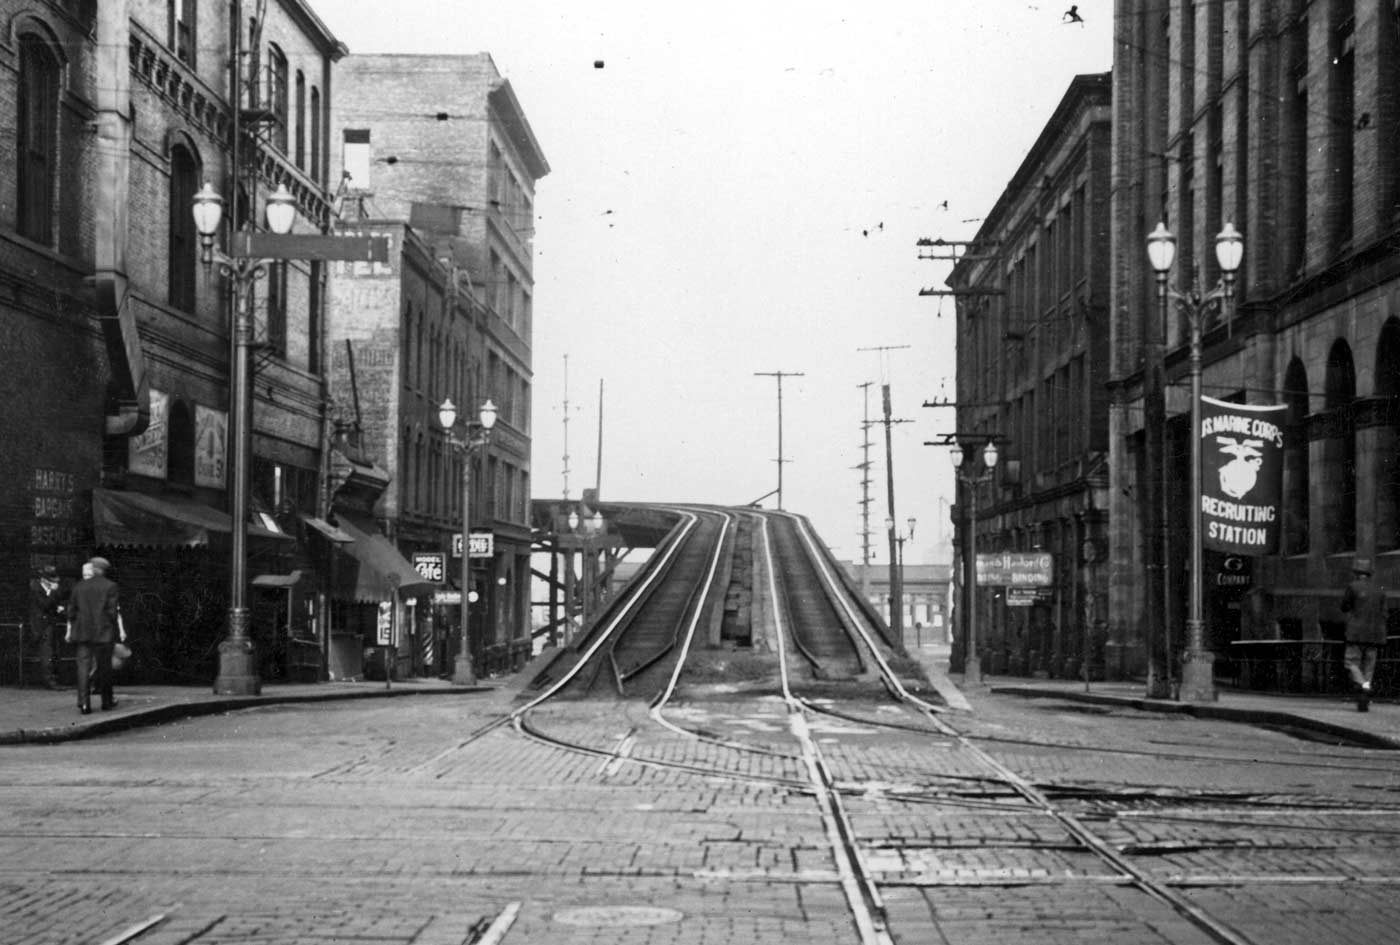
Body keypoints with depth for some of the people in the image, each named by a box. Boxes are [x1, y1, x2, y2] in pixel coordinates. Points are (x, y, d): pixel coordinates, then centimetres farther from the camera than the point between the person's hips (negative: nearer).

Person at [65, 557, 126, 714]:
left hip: (83, 632, 2)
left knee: (83, 666, -2)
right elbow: (113, 611, -7)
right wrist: (120, 630, -1)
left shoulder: (79, 586, 8)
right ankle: (106, 700, 18)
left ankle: (83, 702, -14)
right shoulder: (109, 586, -2)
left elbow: (71, 611, 10)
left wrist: (70, 631, 18)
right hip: (103, 631, -2)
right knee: (104, 666, 9)